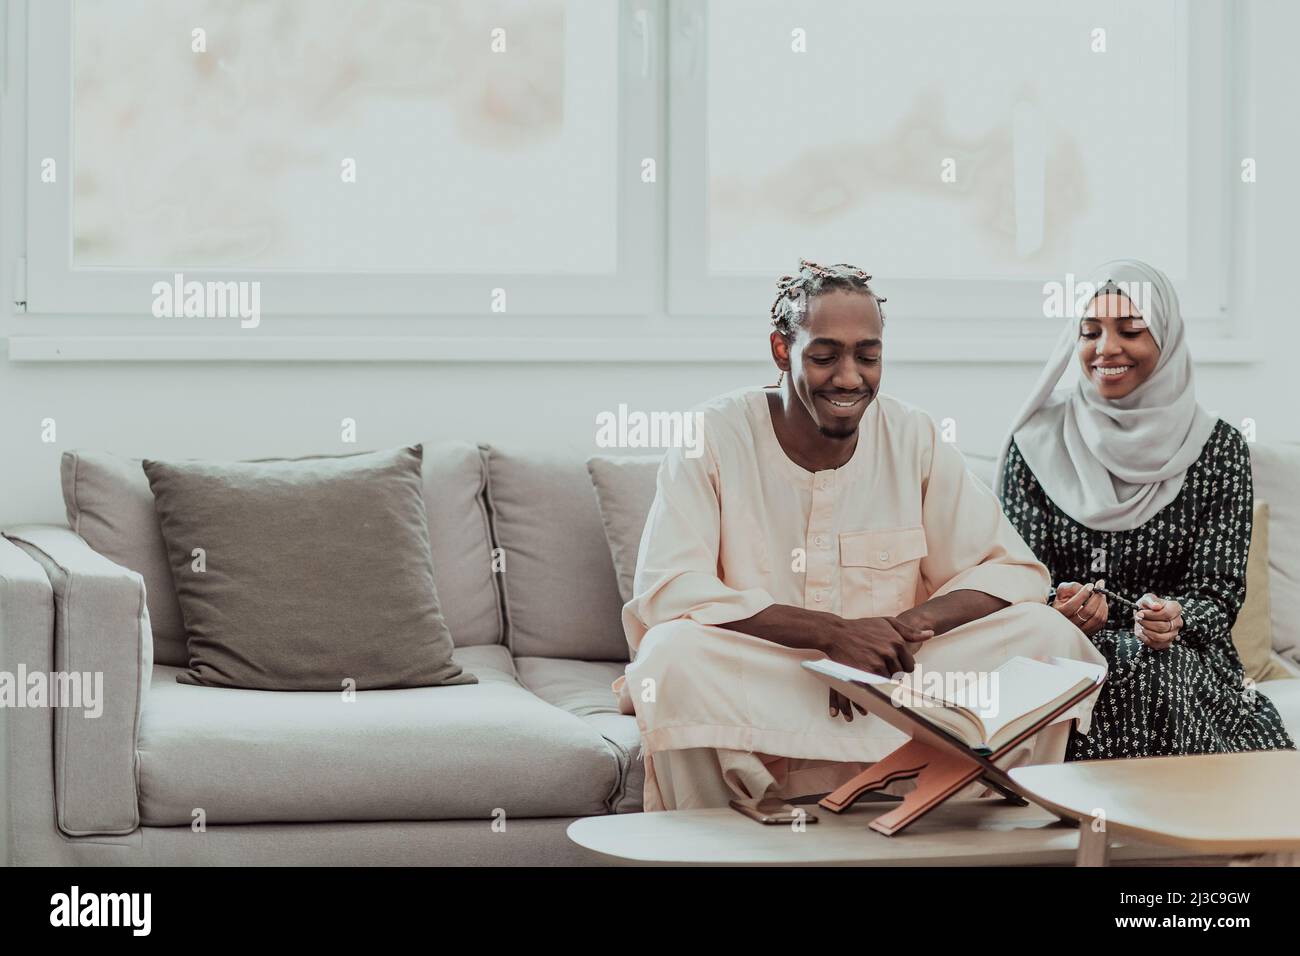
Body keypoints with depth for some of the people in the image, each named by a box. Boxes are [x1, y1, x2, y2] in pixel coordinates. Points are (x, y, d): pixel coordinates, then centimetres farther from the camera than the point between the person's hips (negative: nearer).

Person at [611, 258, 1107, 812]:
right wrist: (834, 632, -27)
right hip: (750, 690, -3)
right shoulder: (715, 435, -6)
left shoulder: (913, 438, 3)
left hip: (889, 685, 3)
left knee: (1048, 633, -16)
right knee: (673, 653, -35)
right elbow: (665, 590, -18)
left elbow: (1014, 571, 1)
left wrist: (908, 626, -21)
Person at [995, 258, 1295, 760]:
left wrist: (1172, 619, -23)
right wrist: (1059, 615, -22)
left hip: (1183, 658, 1)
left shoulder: (1218, 448, 4)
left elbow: (1218, 592, 1)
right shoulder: (1036, 442, 5)